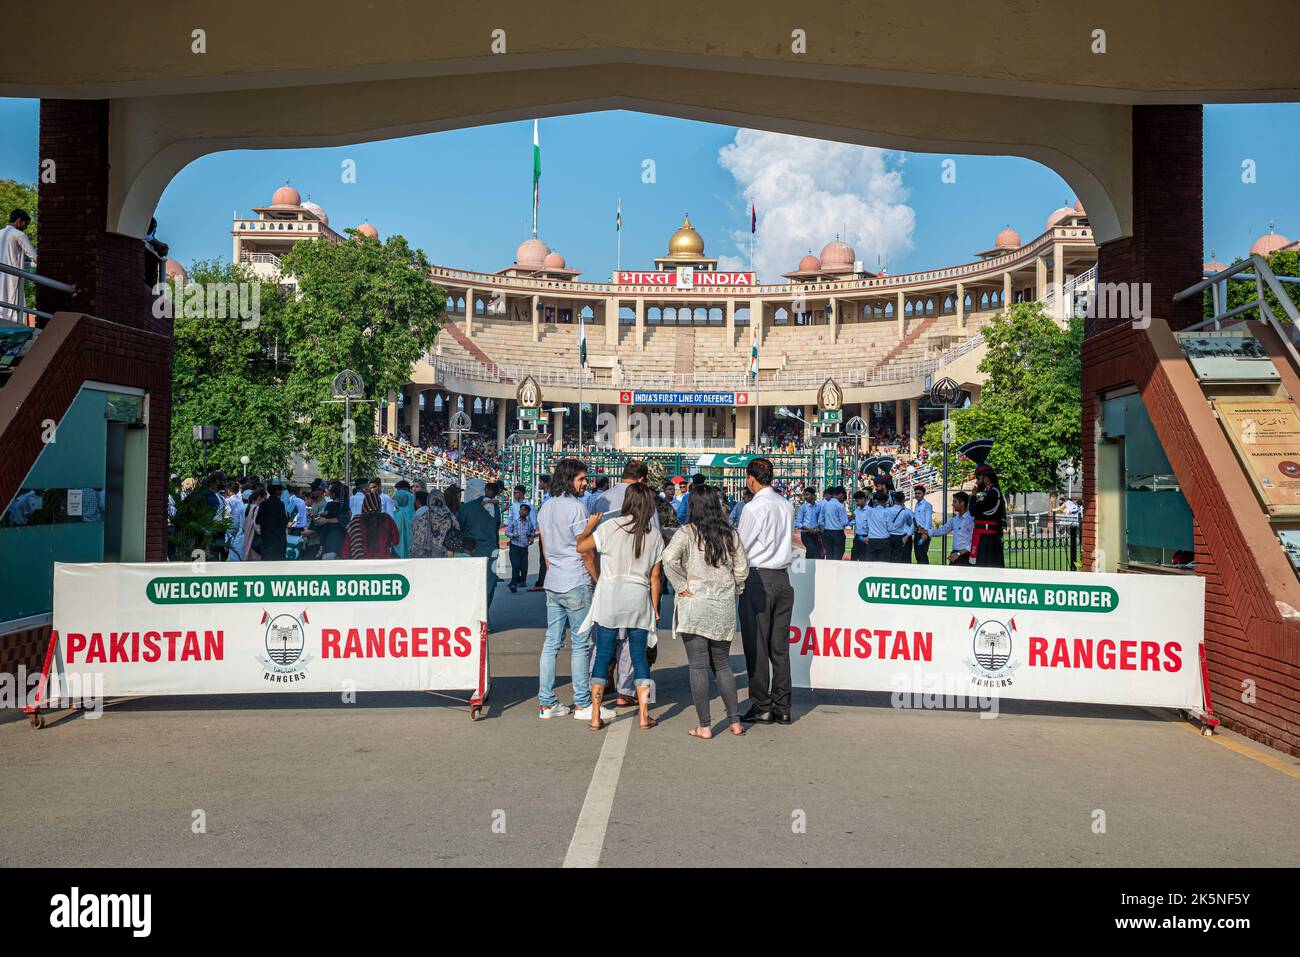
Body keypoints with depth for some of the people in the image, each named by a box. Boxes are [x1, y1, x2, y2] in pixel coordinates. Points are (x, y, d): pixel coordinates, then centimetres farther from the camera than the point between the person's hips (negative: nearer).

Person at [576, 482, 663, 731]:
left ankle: (596, 716, 6)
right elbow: (654, 576, 6)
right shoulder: (655, 535, 3)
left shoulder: (610, 527, -6)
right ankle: (644, 715, 9)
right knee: (639, 654, 10)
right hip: (639, 600, 2)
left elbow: (581, 547, 0)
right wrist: (655, 607, 13)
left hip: (609, 597, -2)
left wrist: (590, 525, 17)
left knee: (603, 654, 3)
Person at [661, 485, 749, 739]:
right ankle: (735, 721, 17)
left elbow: (669, 558, -22)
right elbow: (742, 568, 4)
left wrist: (681, 586, -11)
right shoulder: (731, 534, 5)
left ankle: (704, 726, 4)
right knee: (722, 664, 16)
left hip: (695, 604, -4)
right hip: (724, 607, 4)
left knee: (699, 666, 1)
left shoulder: (687, 533, -7)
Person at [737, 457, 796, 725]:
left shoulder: (754, 507, -11)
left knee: (757, 646, 1)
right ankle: (782, 708, 14)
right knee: (780, 646, 10)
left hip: (758, 579, -6)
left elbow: (741, 547, -5)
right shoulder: (787, 506, 9)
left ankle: (761, 708, 6)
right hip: (783, 577, 7)